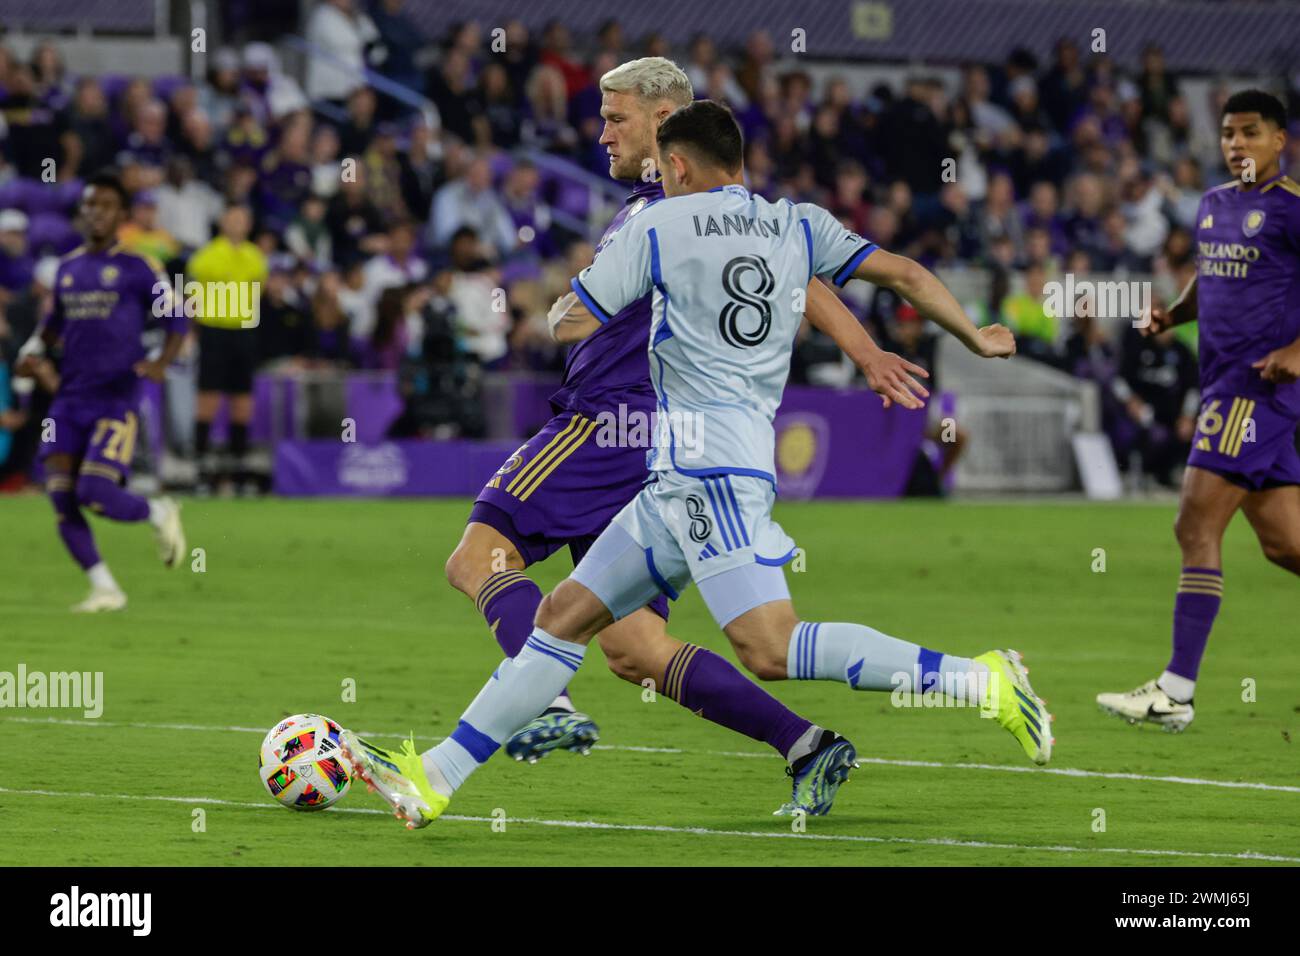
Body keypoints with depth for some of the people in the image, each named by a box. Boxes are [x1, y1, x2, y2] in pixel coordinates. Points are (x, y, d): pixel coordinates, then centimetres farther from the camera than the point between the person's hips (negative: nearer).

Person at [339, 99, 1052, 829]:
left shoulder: (659, 227, 0)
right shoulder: (799, 225, 14)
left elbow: (570, 324, 2)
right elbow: (904, 273, 11)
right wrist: (975, 338, 25)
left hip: (706, 461, -8)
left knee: (770, 649, -20)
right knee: (565, 617, 9)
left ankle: (980, 680, -24)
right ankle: (433, 780, 9)